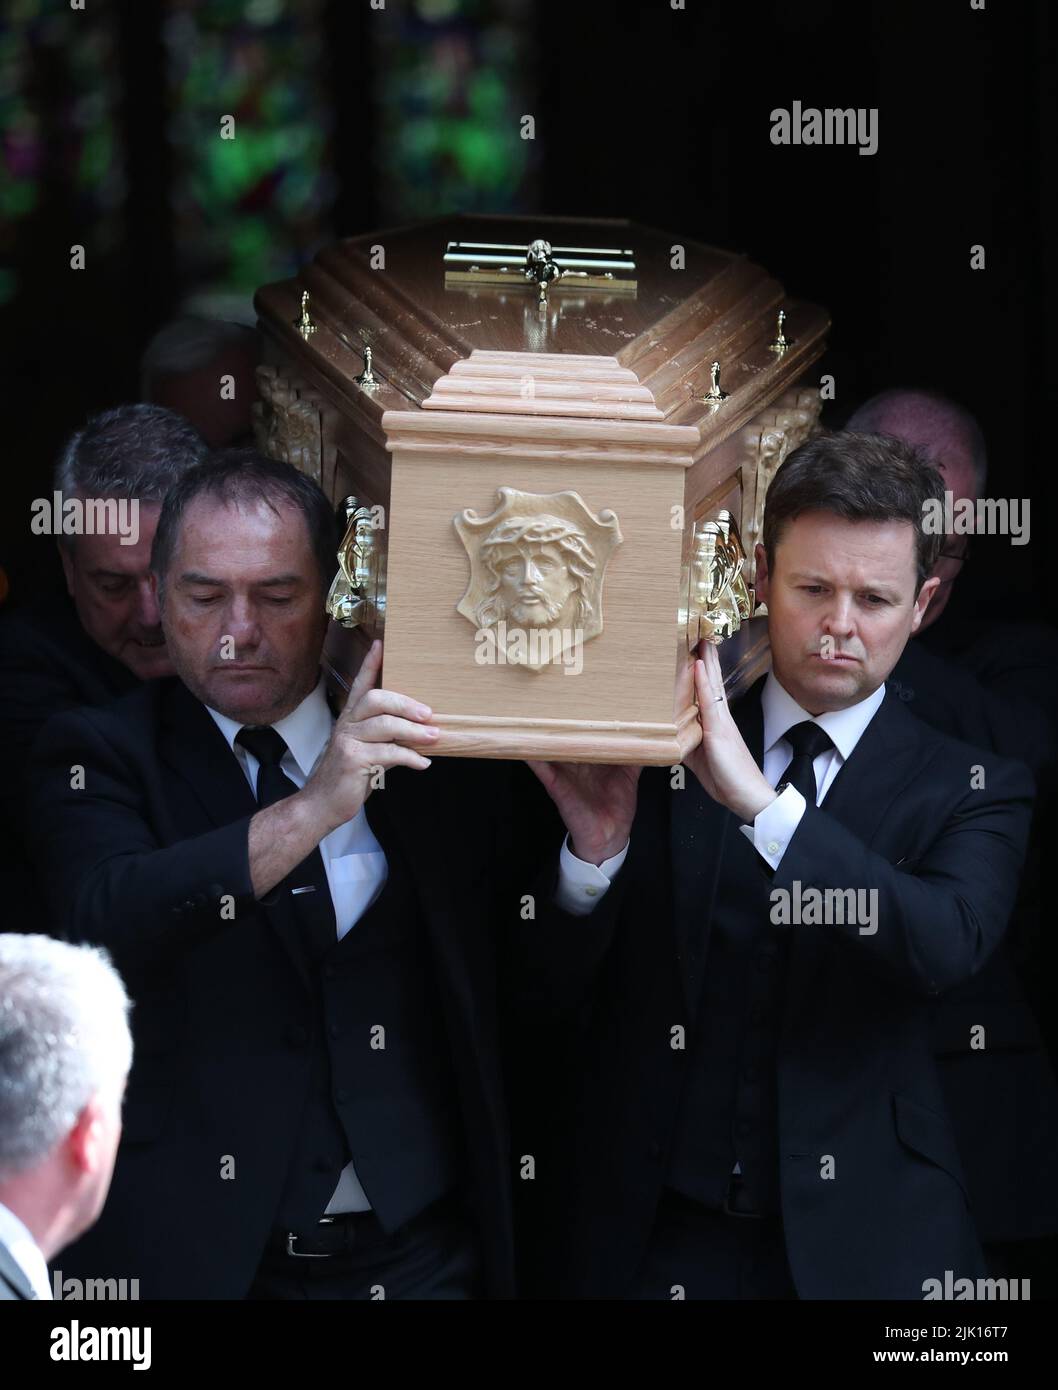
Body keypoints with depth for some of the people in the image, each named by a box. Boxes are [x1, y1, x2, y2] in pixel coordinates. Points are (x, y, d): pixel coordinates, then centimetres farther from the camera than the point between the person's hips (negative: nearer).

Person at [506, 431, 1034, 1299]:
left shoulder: (974, 791, 1)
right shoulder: (656, 754, 4)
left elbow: (947, 946, -21)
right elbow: (540, 1002, 2)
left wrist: (761, 805, -29)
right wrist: (594, 853, -17)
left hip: (859, 1248, -1)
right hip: (648, 1236, 1)